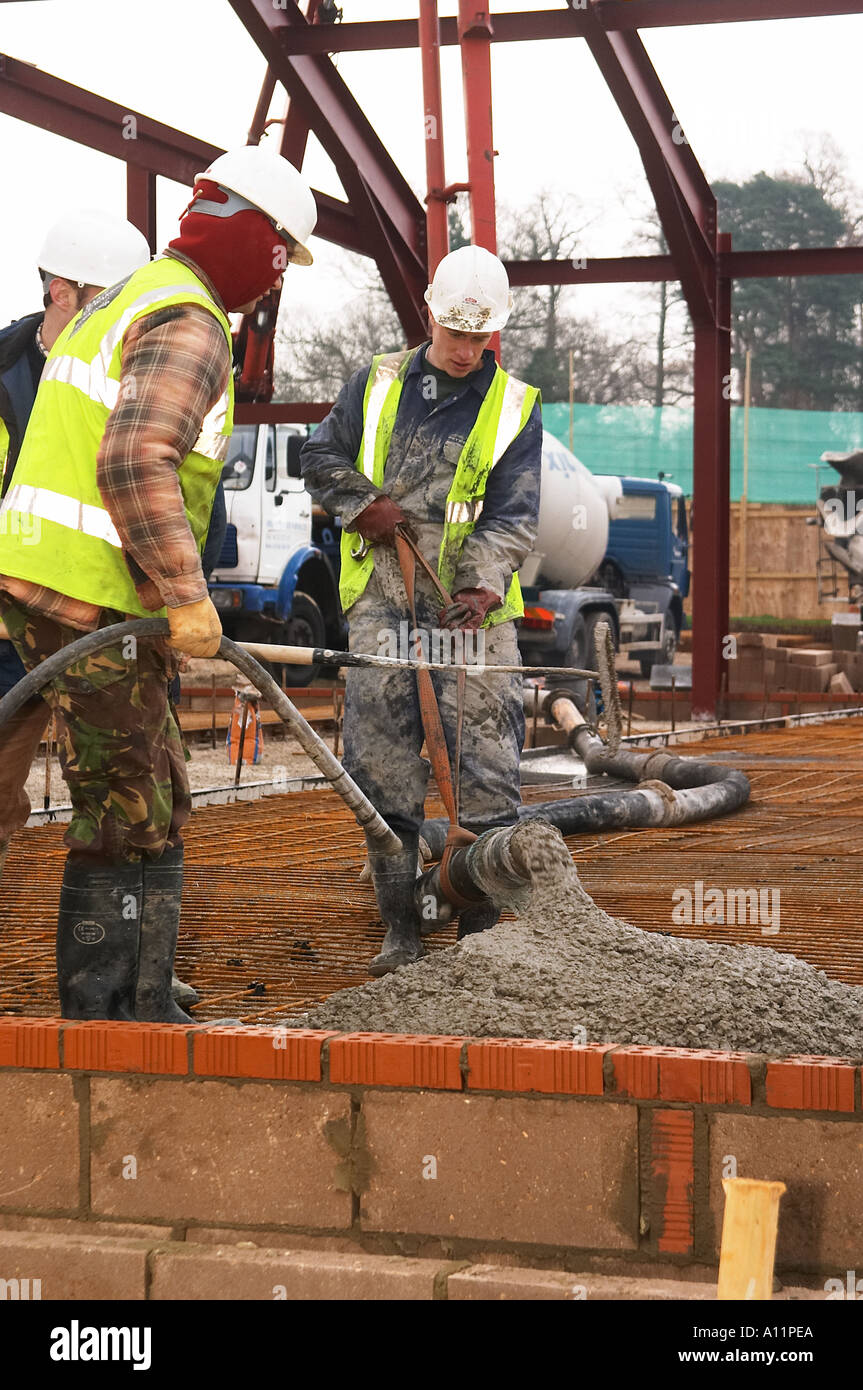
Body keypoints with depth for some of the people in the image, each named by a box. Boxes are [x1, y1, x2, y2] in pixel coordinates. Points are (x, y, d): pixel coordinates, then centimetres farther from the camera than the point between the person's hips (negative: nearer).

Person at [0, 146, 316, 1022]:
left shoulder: (125, 301, 23)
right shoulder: (190, 325, -12)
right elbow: (136, 464, -26)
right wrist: (187, 596, -21)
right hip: (90, 598, -10)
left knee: (143, 803, 17)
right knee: (131, 814, -4)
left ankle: (135, 1004, 25)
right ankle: (109, 1017, 1)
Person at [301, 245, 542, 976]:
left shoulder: (515, 407, 5)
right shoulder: (378, 383, 11)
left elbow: (514, 515, -2)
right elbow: (321, 456, 18)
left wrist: (486, 585, -18)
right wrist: (362, 505, -1)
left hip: (473, 608, -1)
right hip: (382, 601, 2)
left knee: (486, 764, -5)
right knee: (382, 763, 0)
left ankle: (484, 930, 4)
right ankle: (402, 930, 8)